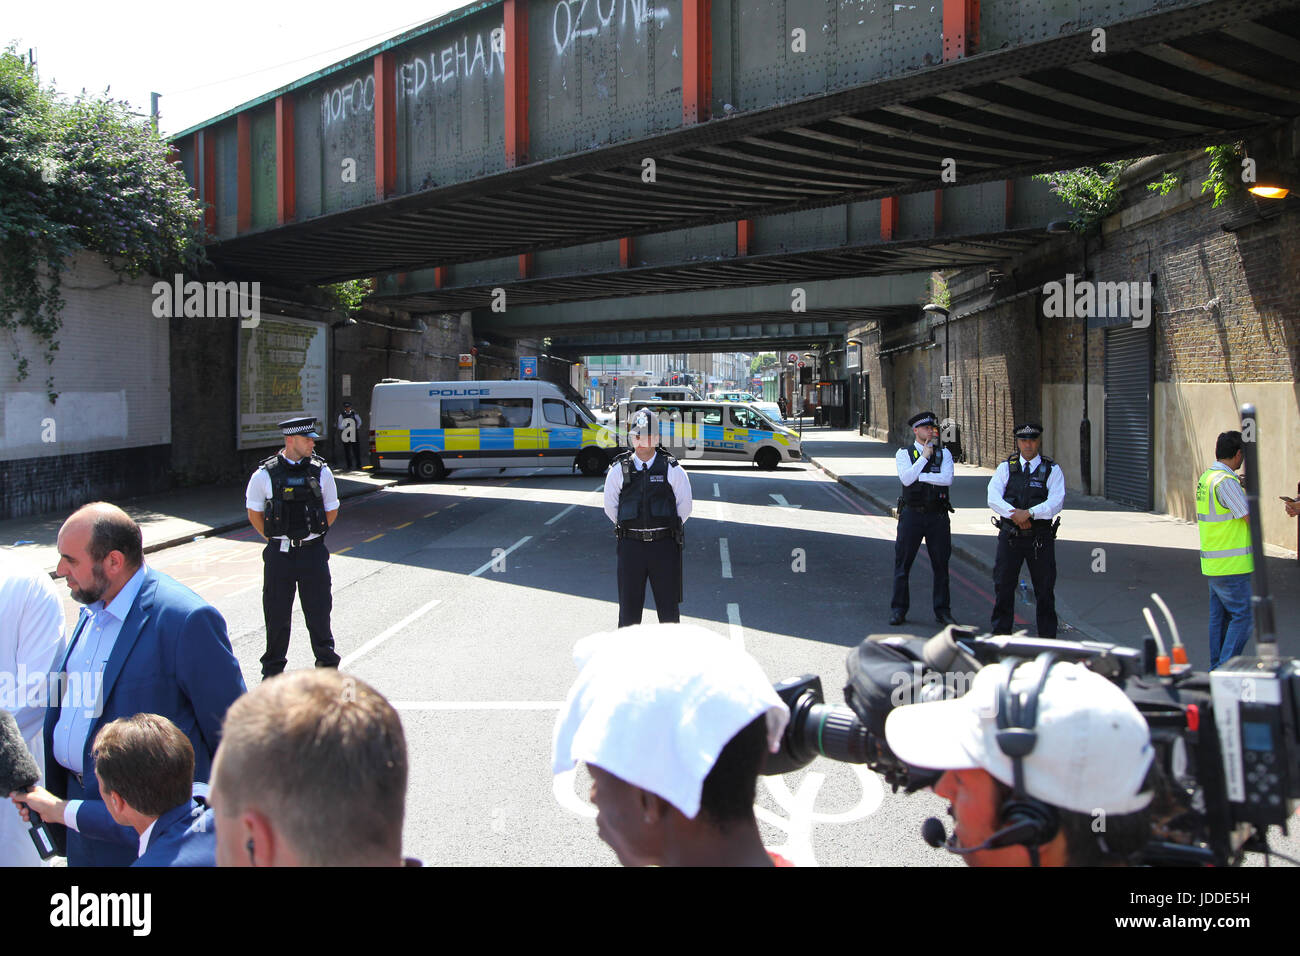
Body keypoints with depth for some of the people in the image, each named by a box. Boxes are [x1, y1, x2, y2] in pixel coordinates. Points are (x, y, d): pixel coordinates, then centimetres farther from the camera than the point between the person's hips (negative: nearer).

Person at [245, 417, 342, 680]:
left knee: (318, 610, 6)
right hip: (278, 554, -1)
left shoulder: (321, 471, 2)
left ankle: (327, 665, 22)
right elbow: (254, 514, 8)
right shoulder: (265, 474, -3)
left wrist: (311, 536, 10)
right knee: (277, 614, 6)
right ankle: (273, 670, 22)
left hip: (313, 552, 1)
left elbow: (331, 511, 14)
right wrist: (276, 539, 6)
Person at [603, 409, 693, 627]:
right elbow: (610, 507, 11)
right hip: (631, 544, 1)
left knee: (668, 605, 4)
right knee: (629, 605, 5)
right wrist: (630, 529, 11)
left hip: (664, 544, -1)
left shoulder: (672, 469, -1)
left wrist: (667, 530, 9)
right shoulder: (619, 470, 2)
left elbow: (684, 507, 7)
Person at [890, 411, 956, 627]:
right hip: (912, 514, -2)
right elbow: (906, 479, -14)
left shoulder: (943, 454, 7)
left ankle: (942, 611, 16)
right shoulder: (904, 453, 3)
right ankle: (898, 610, 11)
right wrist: (924, 456, -11)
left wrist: (919, 476, -12)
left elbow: (947, 479, -10)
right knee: (902, 562, 1)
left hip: (938, 515, 2)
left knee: (941, 564, 6)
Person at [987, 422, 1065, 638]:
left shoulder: (1052, 470, 3)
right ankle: (1000, 633, 14)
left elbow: (1056, 502, -11)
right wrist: (1014, 514, -21)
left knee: (1045, 588, 5)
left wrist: (1029, 513, -23)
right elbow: (993, 498, -6)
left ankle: (1047, 636, 15)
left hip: (1040, 537, -1)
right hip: (1010, 535, 1)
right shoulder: (1006, 467, 7)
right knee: (1003, 585, 4)